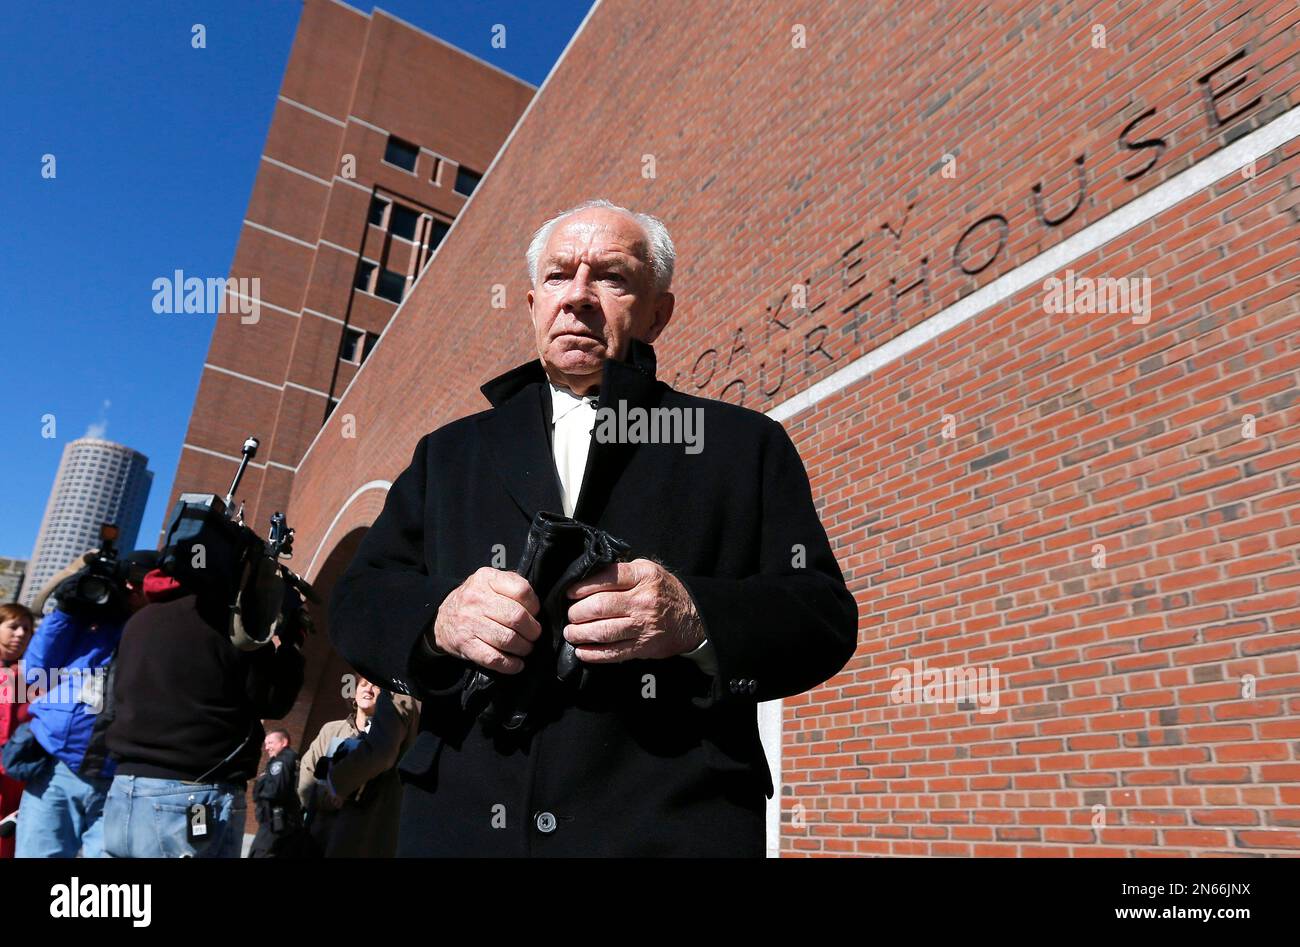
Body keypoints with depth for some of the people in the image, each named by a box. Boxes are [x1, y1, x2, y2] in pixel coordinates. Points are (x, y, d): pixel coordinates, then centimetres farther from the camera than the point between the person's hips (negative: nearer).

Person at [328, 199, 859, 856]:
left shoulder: (743, 444, 5)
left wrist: (696, 621, -21)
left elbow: (826, 617, -1)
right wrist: (438, 616, -14)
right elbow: (357, 598, 8)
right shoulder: (449, 453, 14)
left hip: (669, 826, -2)